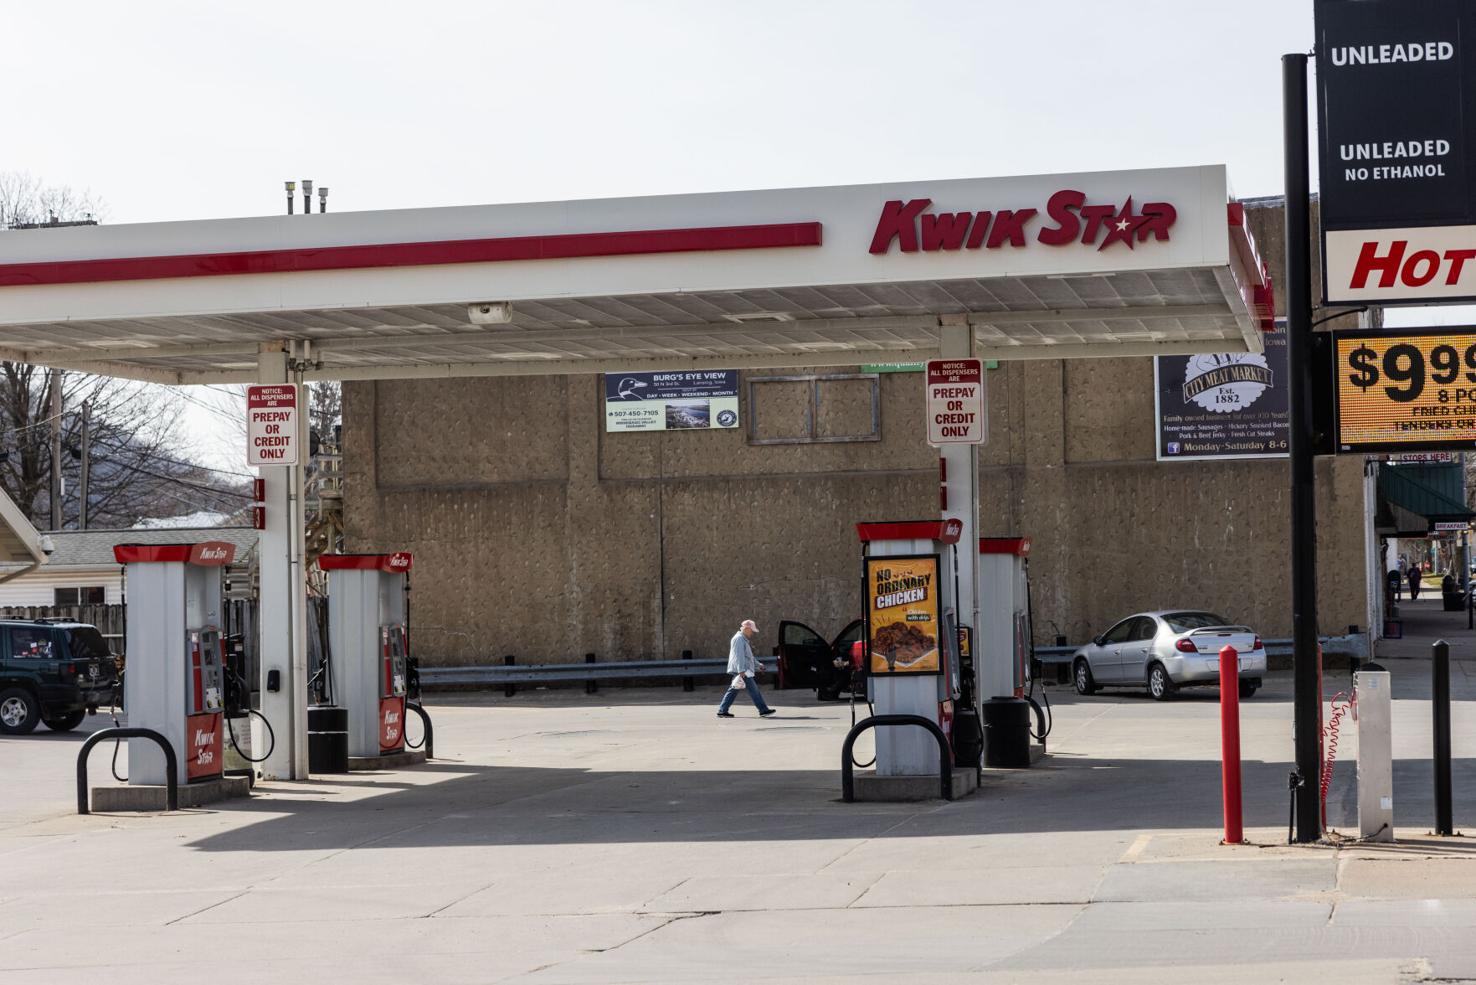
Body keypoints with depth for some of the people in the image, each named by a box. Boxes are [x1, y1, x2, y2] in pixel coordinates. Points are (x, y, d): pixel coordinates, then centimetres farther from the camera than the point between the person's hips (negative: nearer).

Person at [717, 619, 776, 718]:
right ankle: (763, 710, -4)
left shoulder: (743, 639, 23)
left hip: (742, 670, 11)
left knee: (733, 691, 8)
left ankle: (722, 711, 7)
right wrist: (741, 670, -27)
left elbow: (749, 656, 32)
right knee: (753, 690, -7)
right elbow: (739, 656, -21)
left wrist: (757, 665, 33)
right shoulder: (739, 639, -12)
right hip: (742, 671, -11)